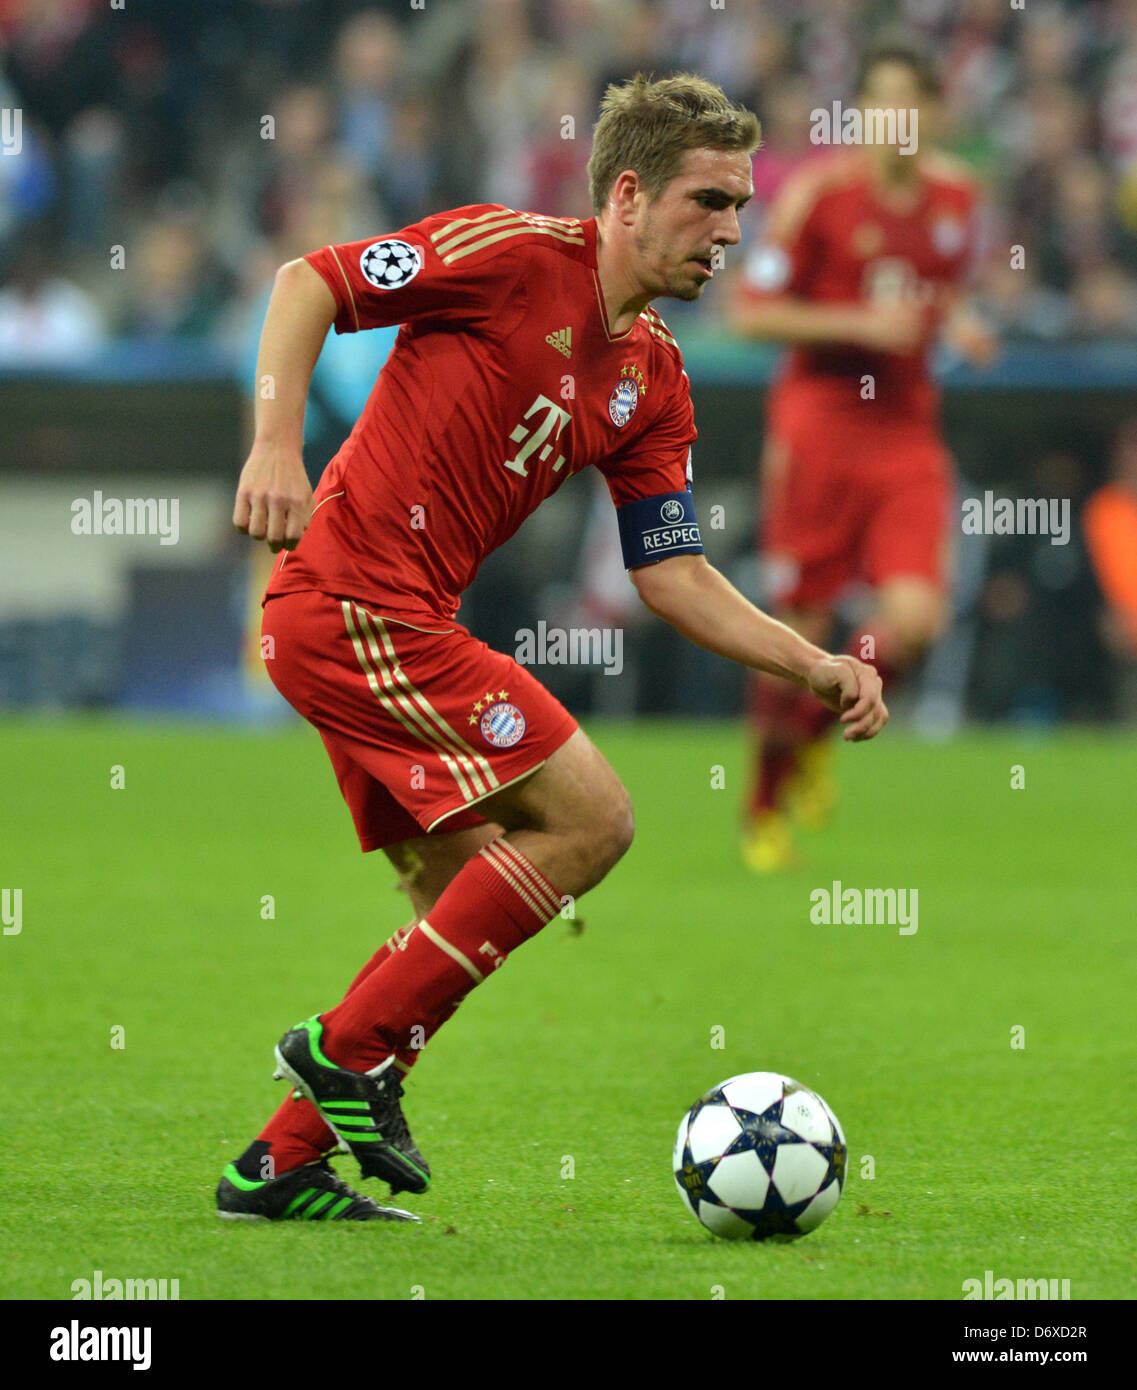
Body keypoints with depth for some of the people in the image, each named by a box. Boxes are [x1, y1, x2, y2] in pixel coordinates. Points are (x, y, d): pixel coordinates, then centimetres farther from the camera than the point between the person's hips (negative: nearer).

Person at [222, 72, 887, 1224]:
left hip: (400, 627, 9)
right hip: (354, 600, -9)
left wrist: (816, 666, 3)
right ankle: (353, 1050, -5)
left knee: (465, 906, 12)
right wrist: (276, 440, -23)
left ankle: (279, 1165, 15)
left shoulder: (652, 380, 13)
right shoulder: (516, 255, -10)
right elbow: (307, 283, -10)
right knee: (588, 817, -11)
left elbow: (671, 574, 13)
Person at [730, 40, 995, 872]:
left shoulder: (956, 196, 8)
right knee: (801, 627, -1)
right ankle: (766, 803, 19)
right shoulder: (816, 193, -8)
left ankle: (818, 733, 15)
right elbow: (749, 311, -8)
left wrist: (959, 323, 3)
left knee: (915, 617, -14)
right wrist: (859, 324, -16)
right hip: (819, 421, -4)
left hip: (908, 427, 4)